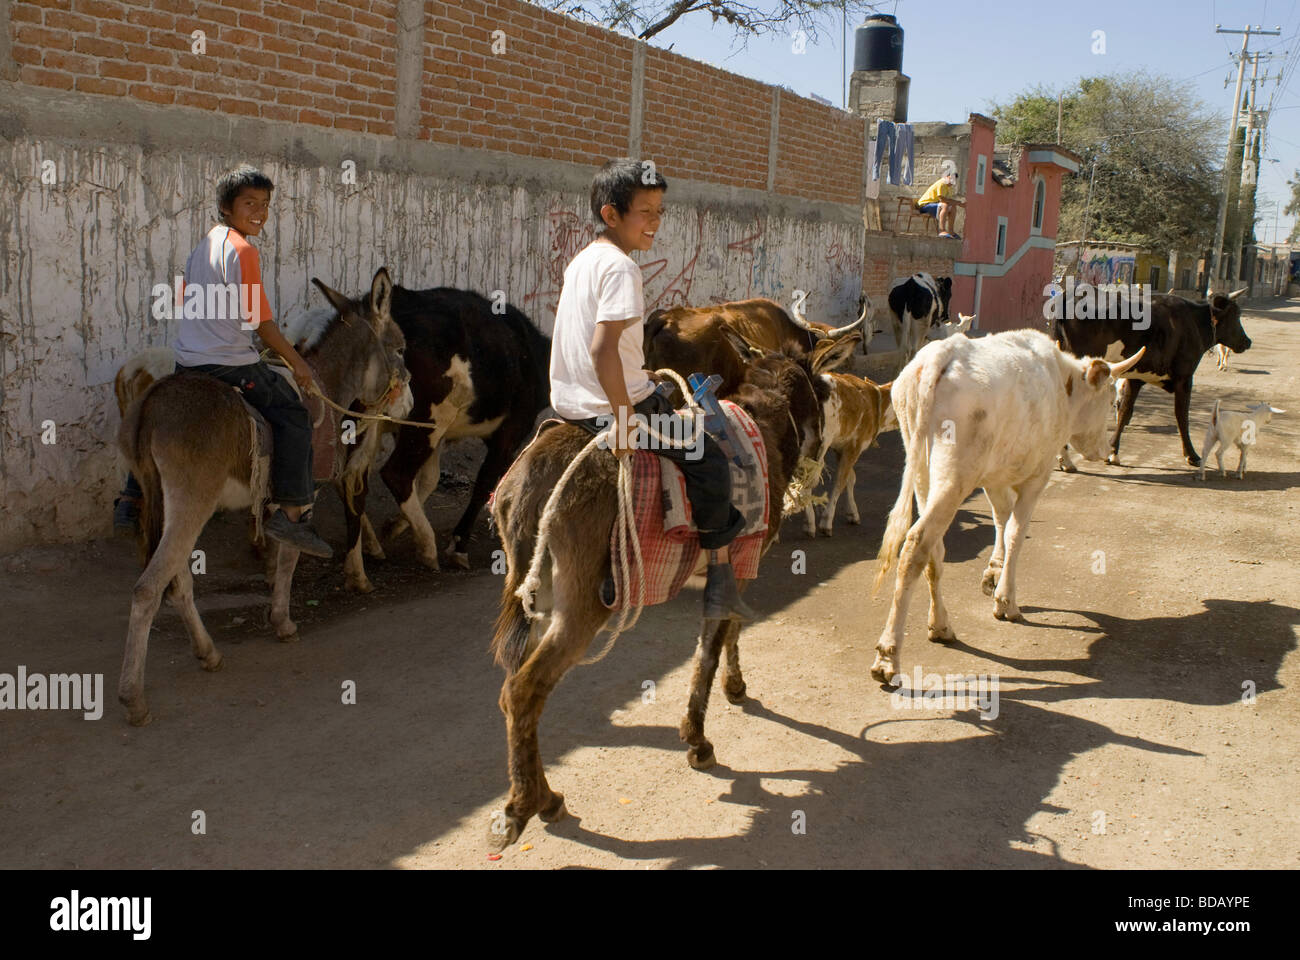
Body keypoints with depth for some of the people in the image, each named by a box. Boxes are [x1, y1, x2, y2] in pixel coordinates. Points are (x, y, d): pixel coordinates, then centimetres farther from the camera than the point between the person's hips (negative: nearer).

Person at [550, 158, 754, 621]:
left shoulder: (580, 260, 10)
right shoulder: (620, 267, -18)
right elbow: (603, 347, -29)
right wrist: (626, 417, -23)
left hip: (568, 402, 9)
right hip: (612, 403, -9)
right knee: (709, 460, 4)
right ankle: (720, 589, 7)